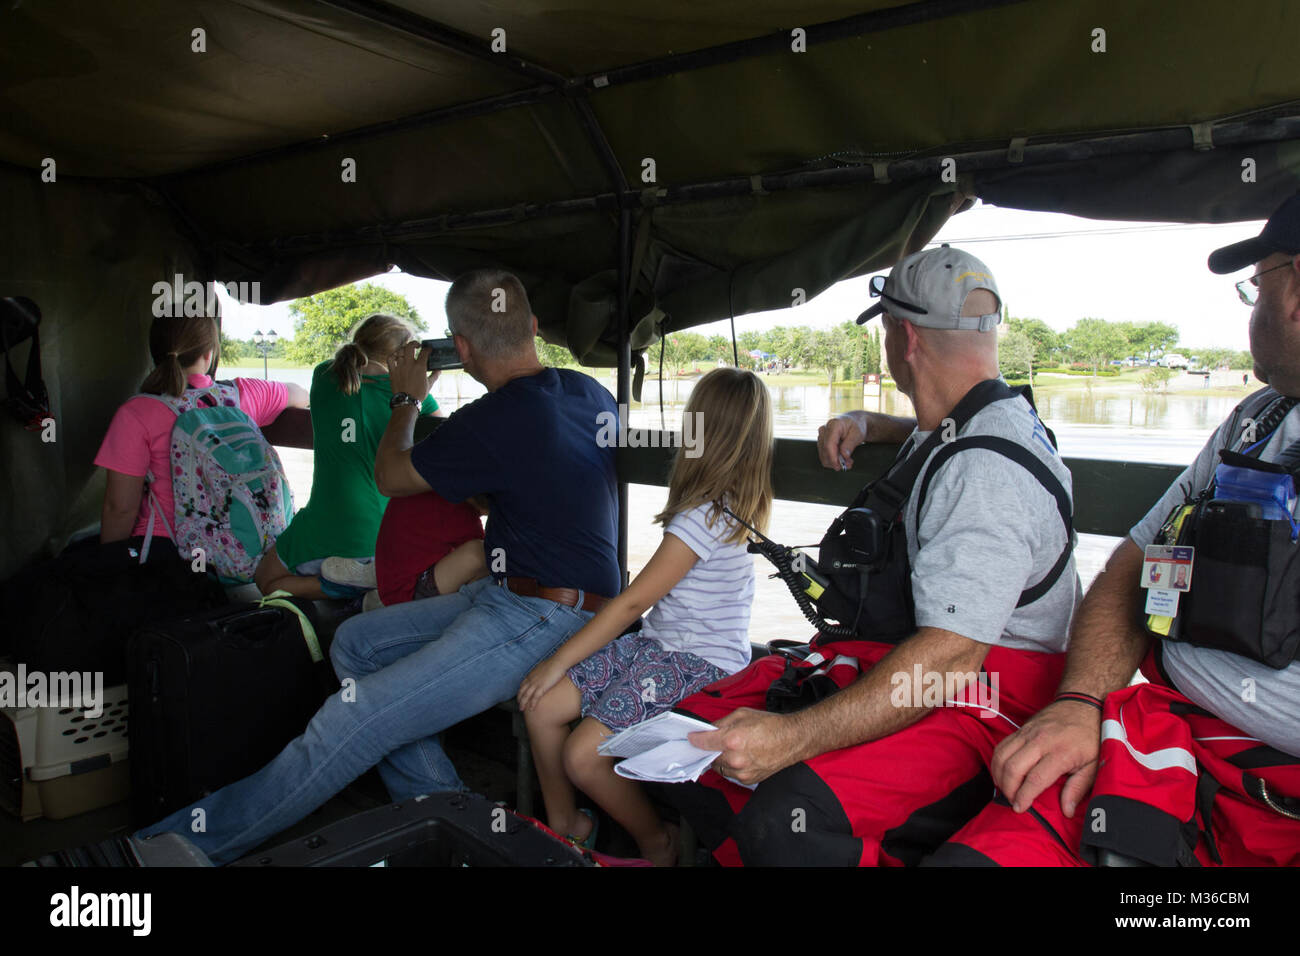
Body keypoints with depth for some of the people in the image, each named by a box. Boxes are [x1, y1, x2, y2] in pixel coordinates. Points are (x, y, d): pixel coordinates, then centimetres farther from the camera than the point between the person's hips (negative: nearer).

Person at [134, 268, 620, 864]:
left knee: (352, 722, -10)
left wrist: (406, 399, 15)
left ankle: (199, 839, 4)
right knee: (355, 642, 10)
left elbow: (390, 477, -1)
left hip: (539, 622, -10)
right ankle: (436, 811, 11)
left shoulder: (496, 420, -21)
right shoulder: (589, 391, 5)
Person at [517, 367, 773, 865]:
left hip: (699, 665, -9)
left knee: (582, 754, -19)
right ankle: (564, 824, 19)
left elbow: (632, 602, -19)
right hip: (657, 643, 9)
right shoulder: (729, 504, 5)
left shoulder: (705, 517, -22)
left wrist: (557, 662, -10)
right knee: (541, 705, -1)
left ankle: (657, 844, 8)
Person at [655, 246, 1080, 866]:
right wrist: (865, 425, 25)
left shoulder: (990, 471, -19)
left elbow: (951, 656, -29)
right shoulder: (985, 419, 15)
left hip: (975, 698, -10)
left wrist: (796, 735, -34)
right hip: (877, 663, 10)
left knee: (786, 819, -37)